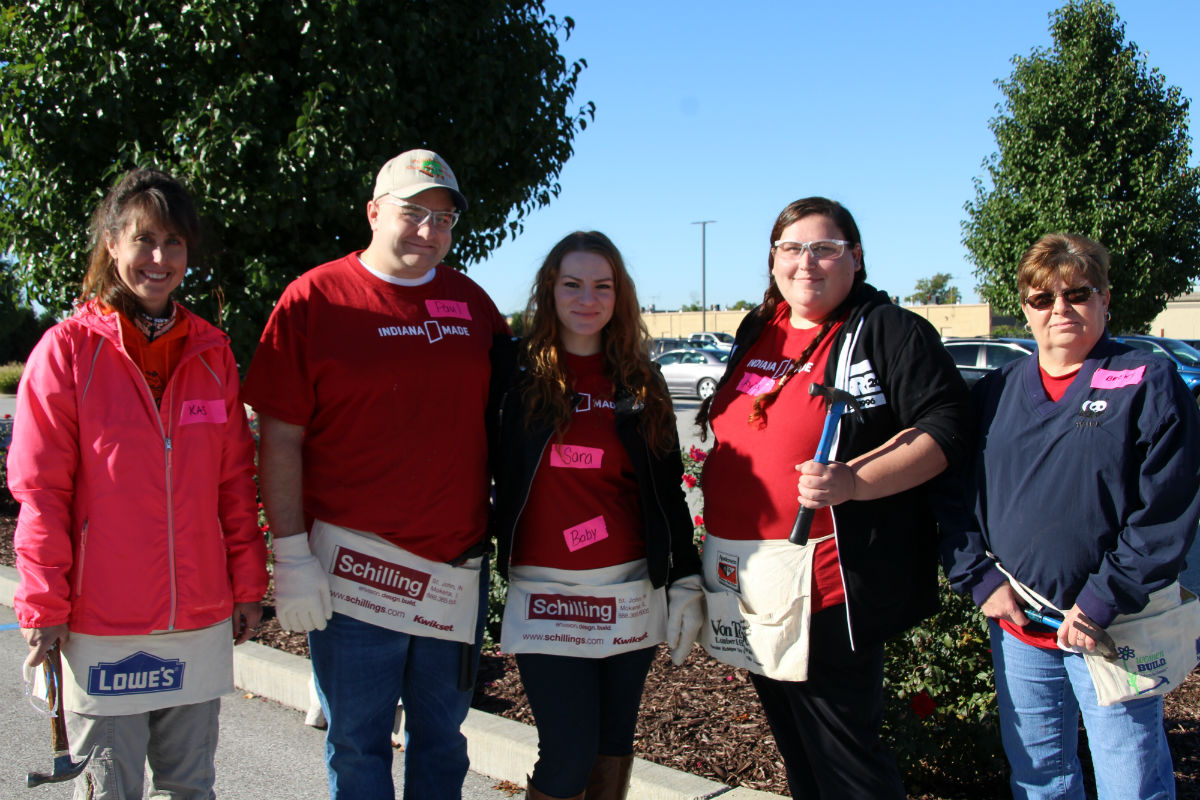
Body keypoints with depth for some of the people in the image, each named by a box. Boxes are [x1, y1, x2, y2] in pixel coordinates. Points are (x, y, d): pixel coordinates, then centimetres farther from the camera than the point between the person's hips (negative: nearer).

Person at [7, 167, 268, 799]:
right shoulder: (66, 349, -5)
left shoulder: (211, 351, 6)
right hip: (100, 627, -3)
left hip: (202, 620, 3)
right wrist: (43, 606, -5)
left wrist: (248, 582, 8)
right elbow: (40, 491, -4)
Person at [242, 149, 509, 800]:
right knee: (357, 745, 9)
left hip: (457, 569, 4)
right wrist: (292, 556, -11)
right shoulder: (315, 298, -4)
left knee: (441, 736, 18)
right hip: (353, 569, -4)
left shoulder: (471, 302, 8)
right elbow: (280, 440, -6)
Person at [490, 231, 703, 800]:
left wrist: (686, 583, 5)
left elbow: (668, 491, 9)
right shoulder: (519, 375, -1)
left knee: (615, 743, 12)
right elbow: (498, 476, 2)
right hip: (546, 595, -3)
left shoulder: (641, 385, 7)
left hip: (631, 592, 3)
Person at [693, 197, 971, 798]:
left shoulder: (890, 331, -6)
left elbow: (947, 427, -14)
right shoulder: (758, 332, 16)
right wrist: (718, 475, 13)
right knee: (794, 749, 19)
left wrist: (854, 482, -25)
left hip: (828, 586, -7)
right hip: (742, 578, 7)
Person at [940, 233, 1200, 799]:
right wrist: (982, 579, -5)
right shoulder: (996, 392, 8)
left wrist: (1101, 604, -14)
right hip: (1015, 624, 4)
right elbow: (956, 494, 8)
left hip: (1112, 627, -3)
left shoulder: (1149, 383, -4)